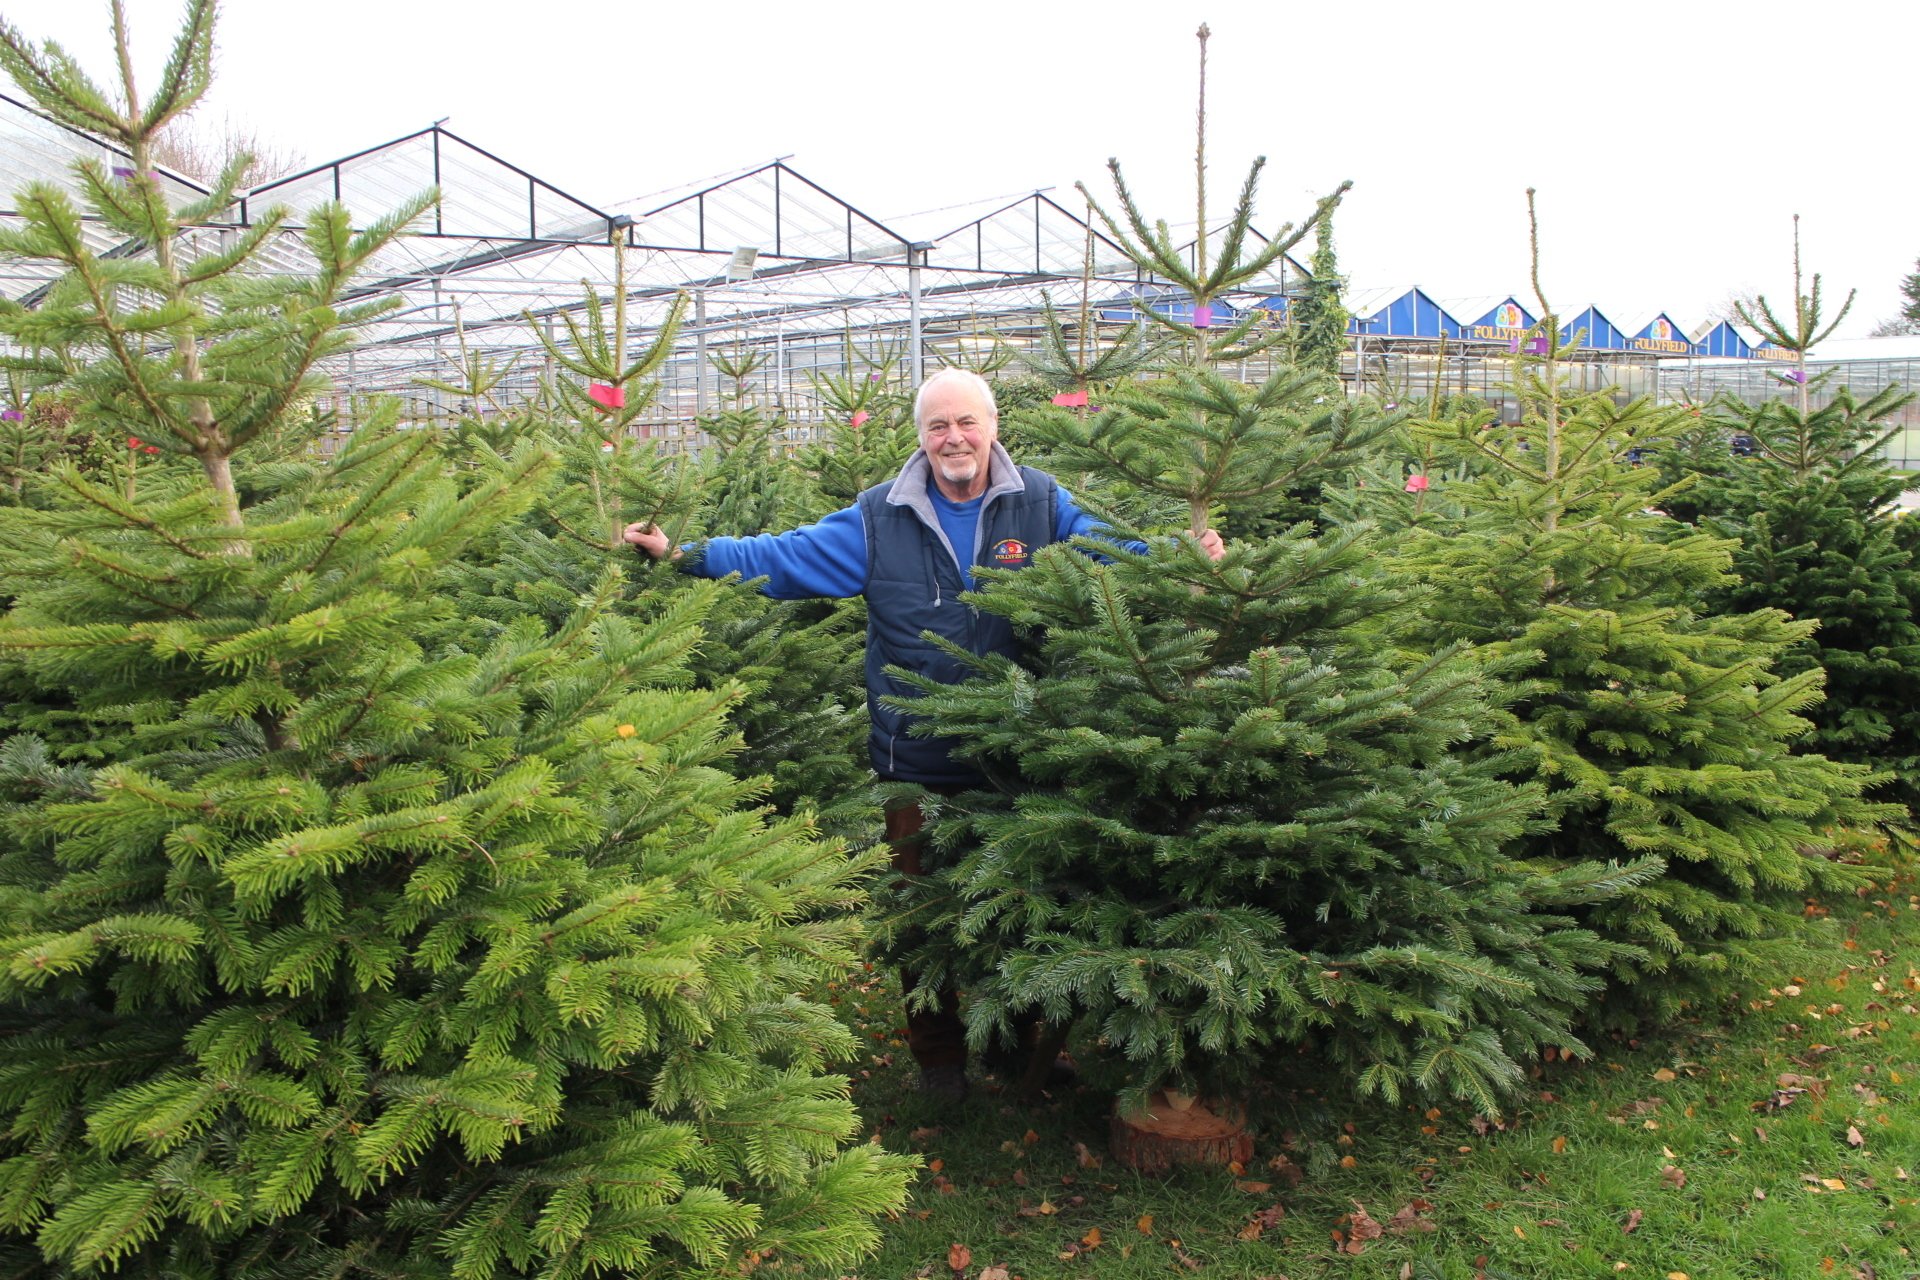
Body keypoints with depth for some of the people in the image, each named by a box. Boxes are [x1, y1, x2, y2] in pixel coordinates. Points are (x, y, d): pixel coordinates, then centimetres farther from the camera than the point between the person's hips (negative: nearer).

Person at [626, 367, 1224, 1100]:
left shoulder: (1042, 506, 1)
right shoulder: (880, 518, 1)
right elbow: (778, 558, 4)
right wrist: (680, 554, -2)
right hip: (916, 761, 0)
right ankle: (937, 1055, 32)